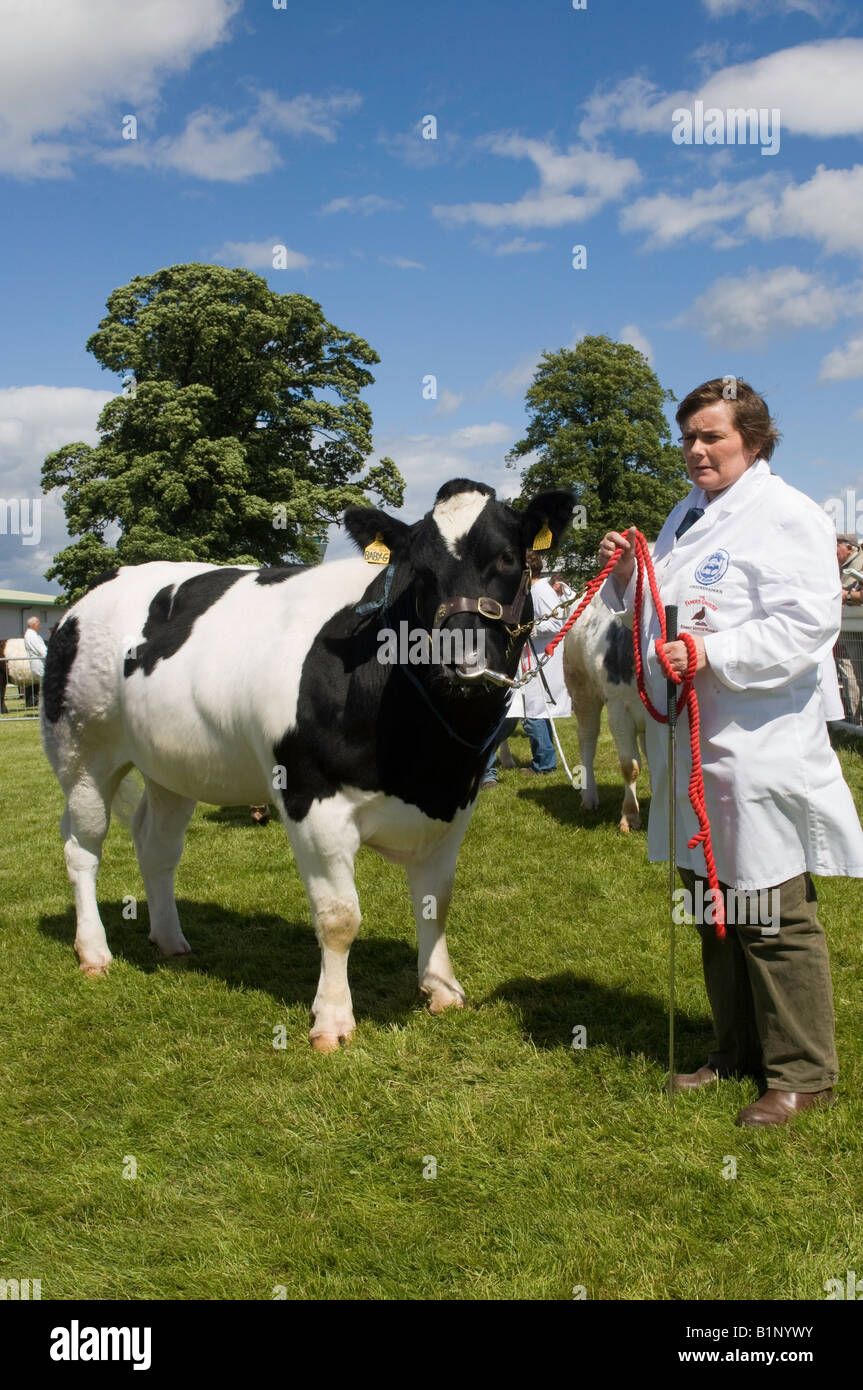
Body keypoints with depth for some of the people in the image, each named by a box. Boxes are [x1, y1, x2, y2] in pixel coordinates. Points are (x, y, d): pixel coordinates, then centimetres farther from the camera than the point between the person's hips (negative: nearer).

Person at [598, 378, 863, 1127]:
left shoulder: (787, 516, -10)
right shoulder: (687, 515, 17)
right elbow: (659, 612, 25)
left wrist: (710, 655, -26)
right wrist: (627, 574, 6)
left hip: (759, 754, -9)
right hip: (691, 749, 9)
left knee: (773, 918, -1)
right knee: (713, 910, 18)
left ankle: (802, 1073, 15)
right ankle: (739, 1052, 33)